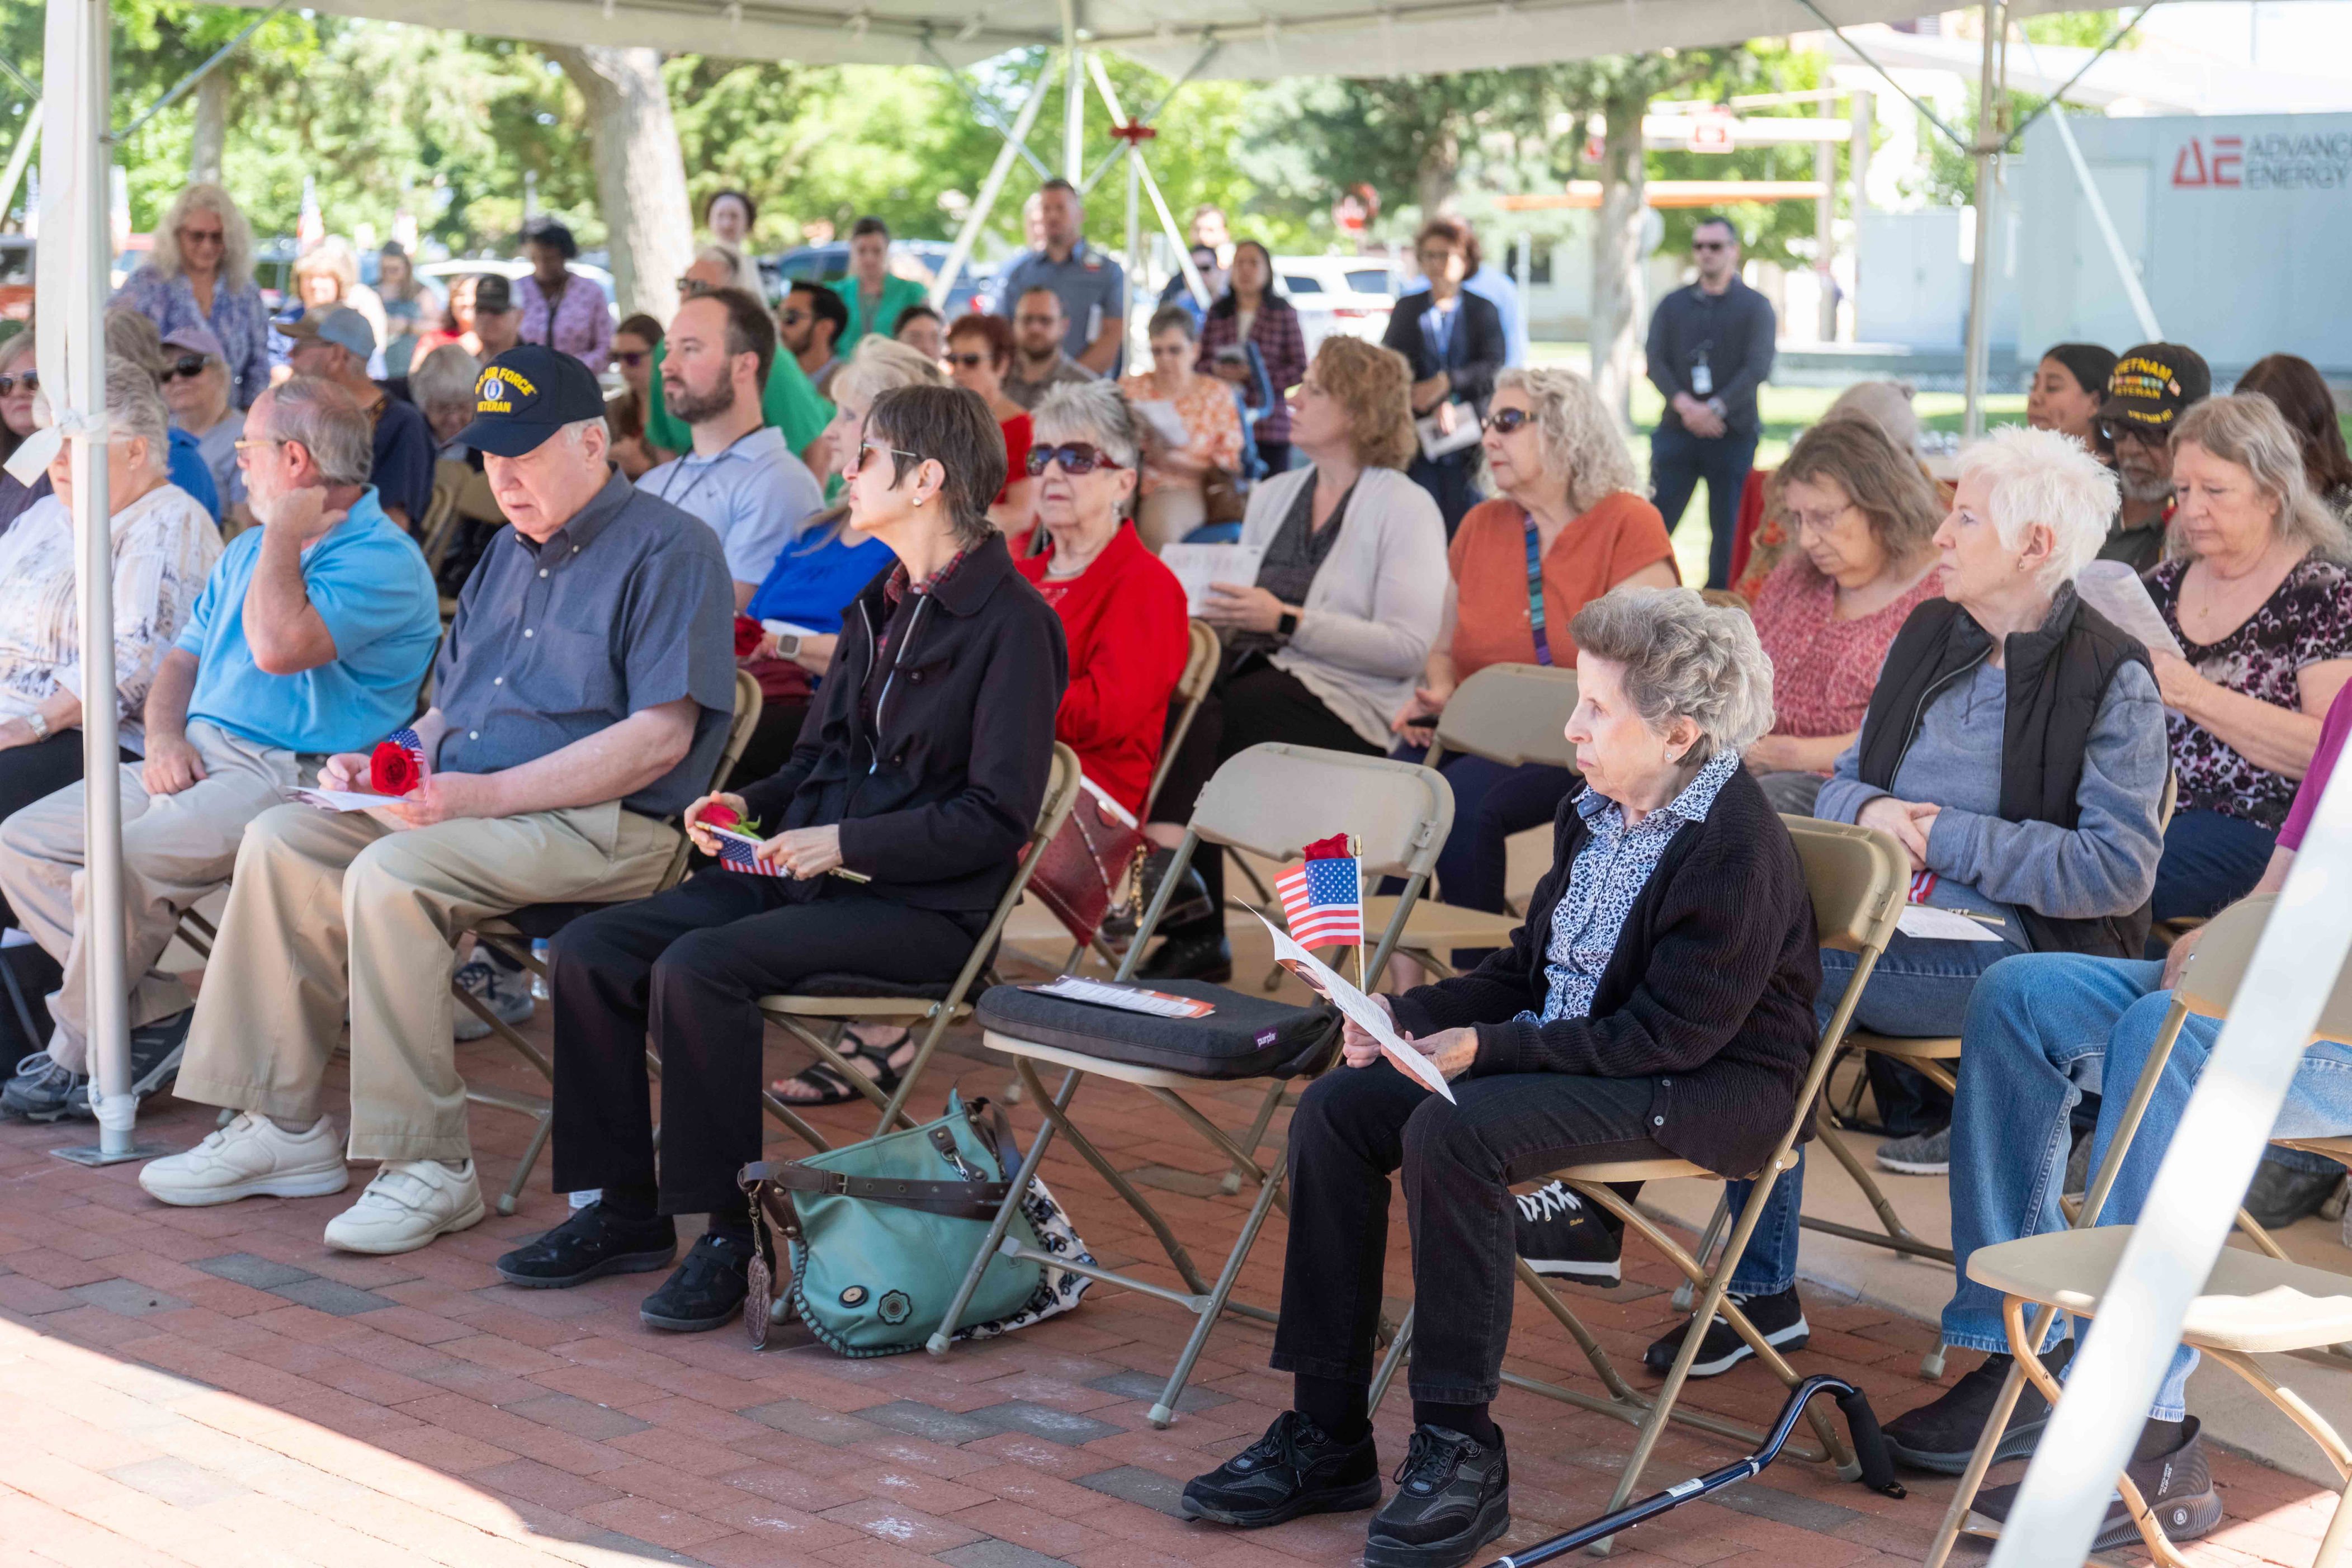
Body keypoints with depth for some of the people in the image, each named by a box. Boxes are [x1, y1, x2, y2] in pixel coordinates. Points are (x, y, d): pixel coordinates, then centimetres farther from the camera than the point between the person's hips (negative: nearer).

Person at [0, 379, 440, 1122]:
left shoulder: (383, 560, -10)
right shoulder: (249, 550, 22)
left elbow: (279, 648, -25)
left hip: (286, 775, -10)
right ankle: (157, 1013, -5)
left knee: (116, 865, -29)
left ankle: (80, 1056, -9)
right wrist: (164, 736, 2)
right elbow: (183, 655, 23)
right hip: (194, 756, 10)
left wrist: (284, 536, -11)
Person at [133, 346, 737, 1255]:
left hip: (601, 823, -9)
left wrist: (488, 794, -22)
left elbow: (662, 737, -17)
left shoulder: (667, 551, -7)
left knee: (391, 873, -30)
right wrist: (384, 763, 2)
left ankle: (428, 1167, -24)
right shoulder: (510, 554, 21)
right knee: (282, 841, -7)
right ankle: (283, 1125, -4)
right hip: (461, 801, 9)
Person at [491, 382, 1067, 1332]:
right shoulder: (881, 603, 16)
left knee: (698, 968, -30)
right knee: (589, 950, -6)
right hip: (813, 872, 9)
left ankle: (728, 1233, -17)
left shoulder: (1011, 622, -11)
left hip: (926, 907, -9)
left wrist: (845, 842, -18)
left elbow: (996, 816, -16)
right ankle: (624, 1208, 2)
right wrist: (749, 805, 7)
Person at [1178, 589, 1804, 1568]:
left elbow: (1672, 1035, -23)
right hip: (1568, 1052, 9)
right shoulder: (1596, 816, 8)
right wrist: (1410, 1014, -1)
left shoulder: (1737, 847, -19)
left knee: (1453, 1130, -31)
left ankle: (1461, 1452, -20)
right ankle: (1325, 1435, -2)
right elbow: (1529, 972, 15)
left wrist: (1491, 1046, -23)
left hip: (1714, 1090, -9)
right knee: (1337, 1108, -6)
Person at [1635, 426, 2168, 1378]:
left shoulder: (2113, 682, -4)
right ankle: (1761, 1297, -17)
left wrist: (1945, 838, -14)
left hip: (2008, 950, -6)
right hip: (1880, 923, 6)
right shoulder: (1928, 636, 16)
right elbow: (1844, 783, 20)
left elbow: (2119, 872, -13)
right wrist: (1868, 812, -5)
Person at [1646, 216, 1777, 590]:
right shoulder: (1673, 305, 13)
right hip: (1676, 431, 2)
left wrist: (1715, 408, -18)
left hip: (1733, 431, -2)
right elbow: (1656, 363, 3)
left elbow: (1759, 367, -6)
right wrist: (1684, 405, -15)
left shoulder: (1755, 306, 6)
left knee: (1727, 528, 1)